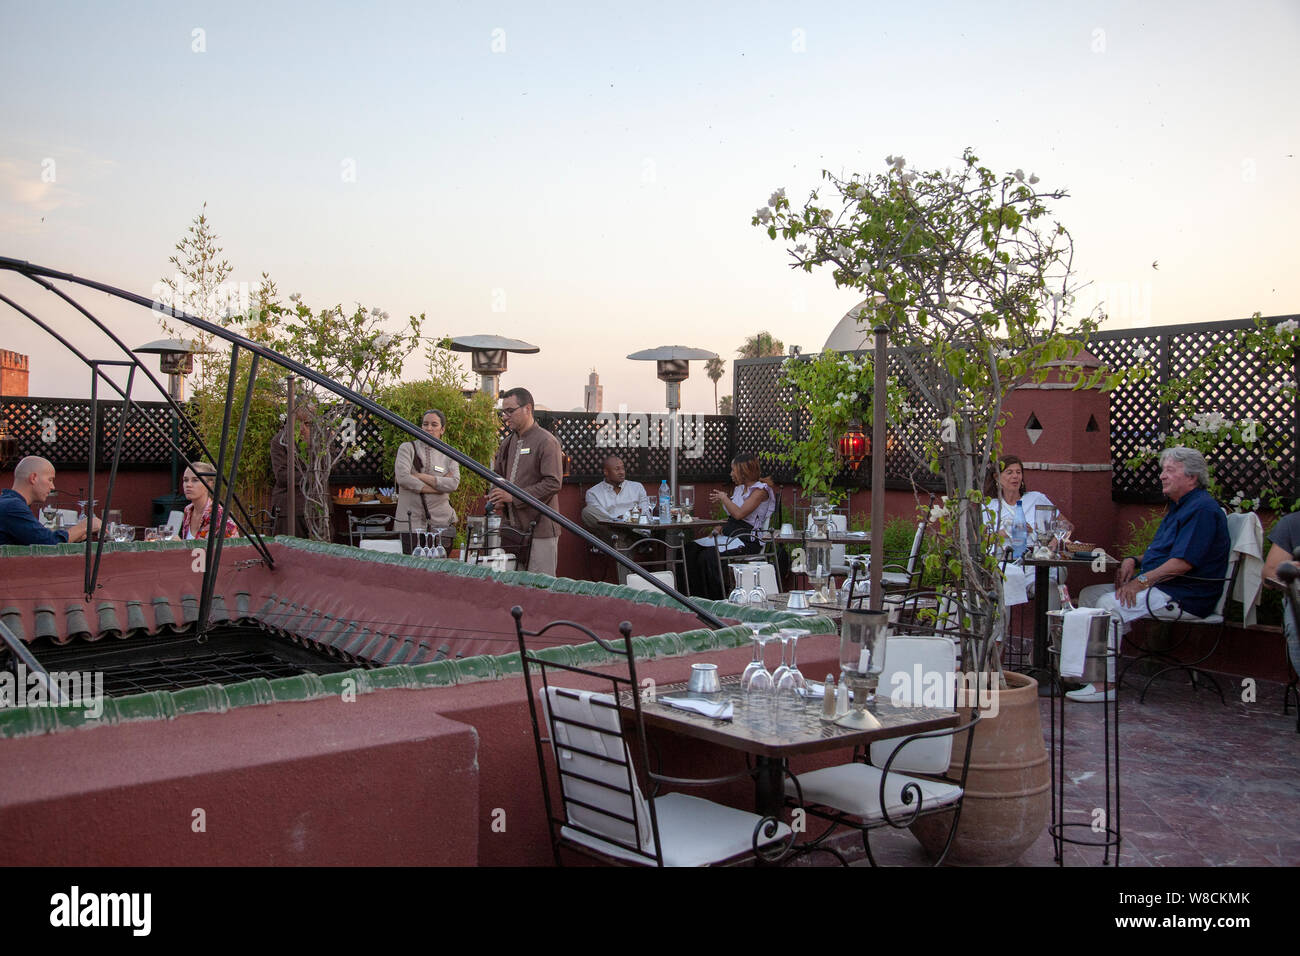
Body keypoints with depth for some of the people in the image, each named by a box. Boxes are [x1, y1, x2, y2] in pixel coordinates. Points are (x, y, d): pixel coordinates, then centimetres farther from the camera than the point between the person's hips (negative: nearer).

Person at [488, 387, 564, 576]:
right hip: (512, 527, 7)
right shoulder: (508, 442, 16)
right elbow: (497, 474, 26)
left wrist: (513, 496, -19)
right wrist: (496, 496, 3)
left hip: (539, 528, -7)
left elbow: (553, 483, -17)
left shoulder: (546, 442, -9)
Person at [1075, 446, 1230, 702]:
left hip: (1183, 595, -11)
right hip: (1160, 587, 11)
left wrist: (1141, 581, -22)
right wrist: (1133, 561, 6)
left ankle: (1106, 684, -23)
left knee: (1110, 603, -27)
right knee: (1089, 594, 3)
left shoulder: (1202, 509, -14)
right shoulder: (1178, 507, 20)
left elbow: (1183, 563, -23)